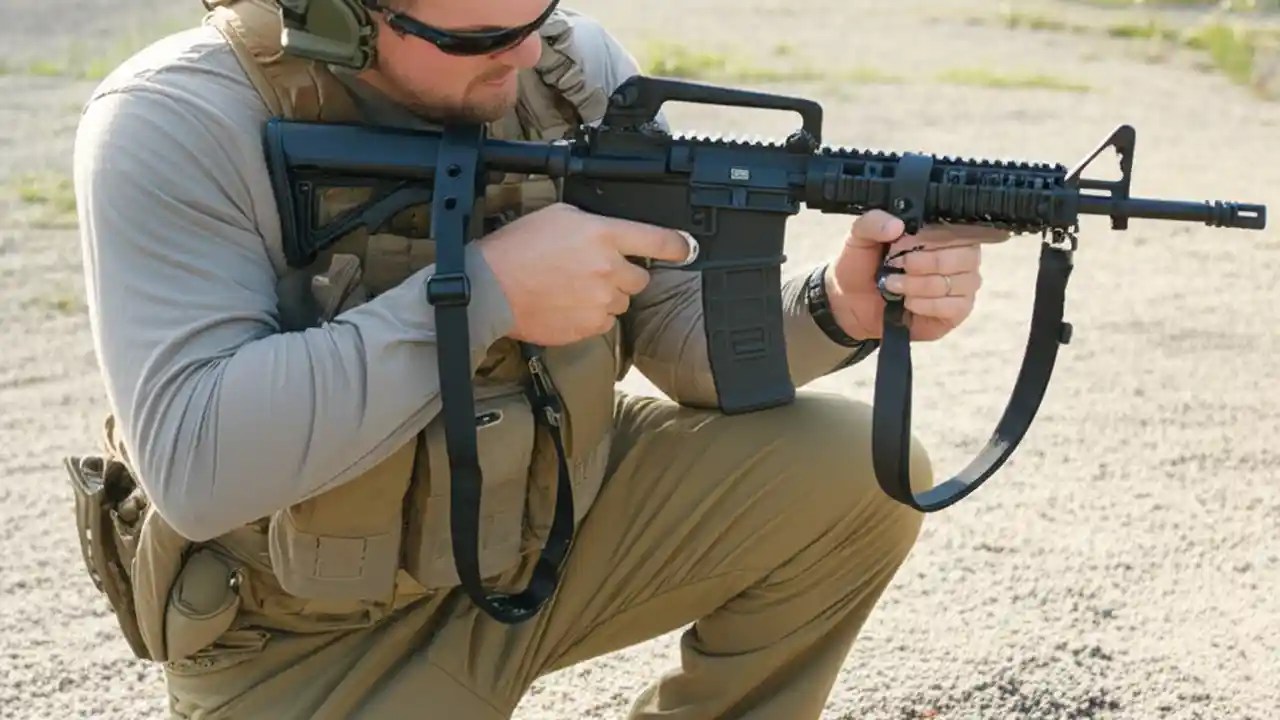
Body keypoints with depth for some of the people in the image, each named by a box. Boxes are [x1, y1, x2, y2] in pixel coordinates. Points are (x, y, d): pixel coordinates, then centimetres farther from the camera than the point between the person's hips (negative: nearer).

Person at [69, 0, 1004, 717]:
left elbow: (683, 330, -2)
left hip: (554, 523, 5)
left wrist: (838, 308, -24)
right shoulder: (180, 125, -22)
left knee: (862, 474, -10)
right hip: (314, 634, -4)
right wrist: (482, 291, -33)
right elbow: (191, 460, -31)